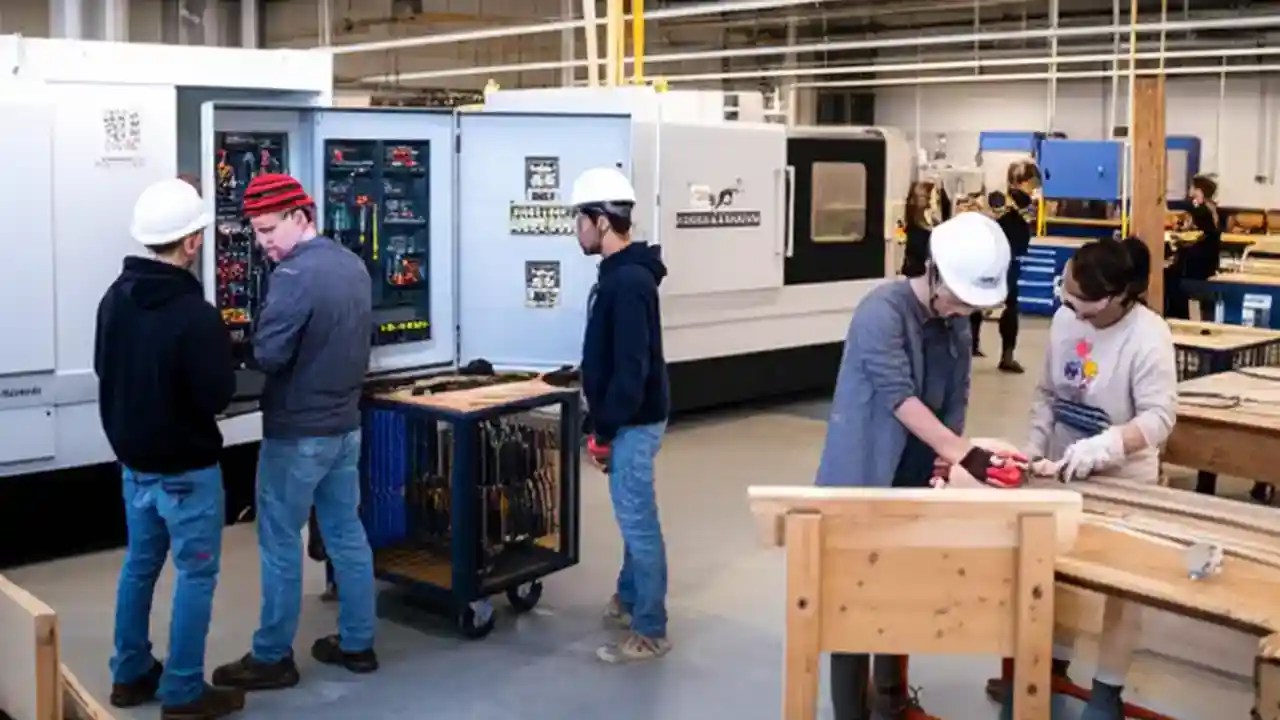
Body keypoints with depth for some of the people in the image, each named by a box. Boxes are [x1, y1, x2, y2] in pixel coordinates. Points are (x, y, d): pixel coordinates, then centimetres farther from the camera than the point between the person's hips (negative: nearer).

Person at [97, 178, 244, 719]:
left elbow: (104, 369, 12)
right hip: (185, 467, -8)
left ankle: (130, 675, 30)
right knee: (195, 574, 3)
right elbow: (219, 395, -19)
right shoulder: (194, 313, -25)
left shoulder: (115, 298, 0)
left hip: (133, 459, 8)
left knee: (139, 564, 19)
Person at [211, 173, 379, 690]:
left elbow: (269, 355, -24)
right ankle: (357, 643, 24)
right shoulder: (353, 264, 6)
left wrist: (257, 342, -3)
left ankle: (272, 658, 13)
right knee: (347, 534, 15)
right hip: (345, 424, 8)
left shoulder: (294, 274, -21)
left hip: (297, 433, -8)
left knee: (280, 543, 3)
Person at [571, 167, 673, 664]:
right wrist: (604, 421, 20)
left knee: (638, 521, -4)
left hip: (633, 421, -10)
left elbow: (632, 366, -25)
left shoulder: (629, 281, -22)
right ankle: (629, 599, 37)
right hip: (627, 418, 10)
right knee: (633, 517, 21)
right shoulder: (620, 274, 11)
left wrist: (604, 430, -19)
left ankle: (650, 633, 5)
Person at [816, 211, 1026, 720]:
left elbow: (955, 400, 6)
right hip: (863, 480, -7)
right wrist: (965, 454, -37)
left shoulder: (956, 322, 3)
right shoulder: (882, 311, -21)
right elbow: (900, 397, -29)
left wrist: (942, 465, -9)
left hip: (913, 482, 7)